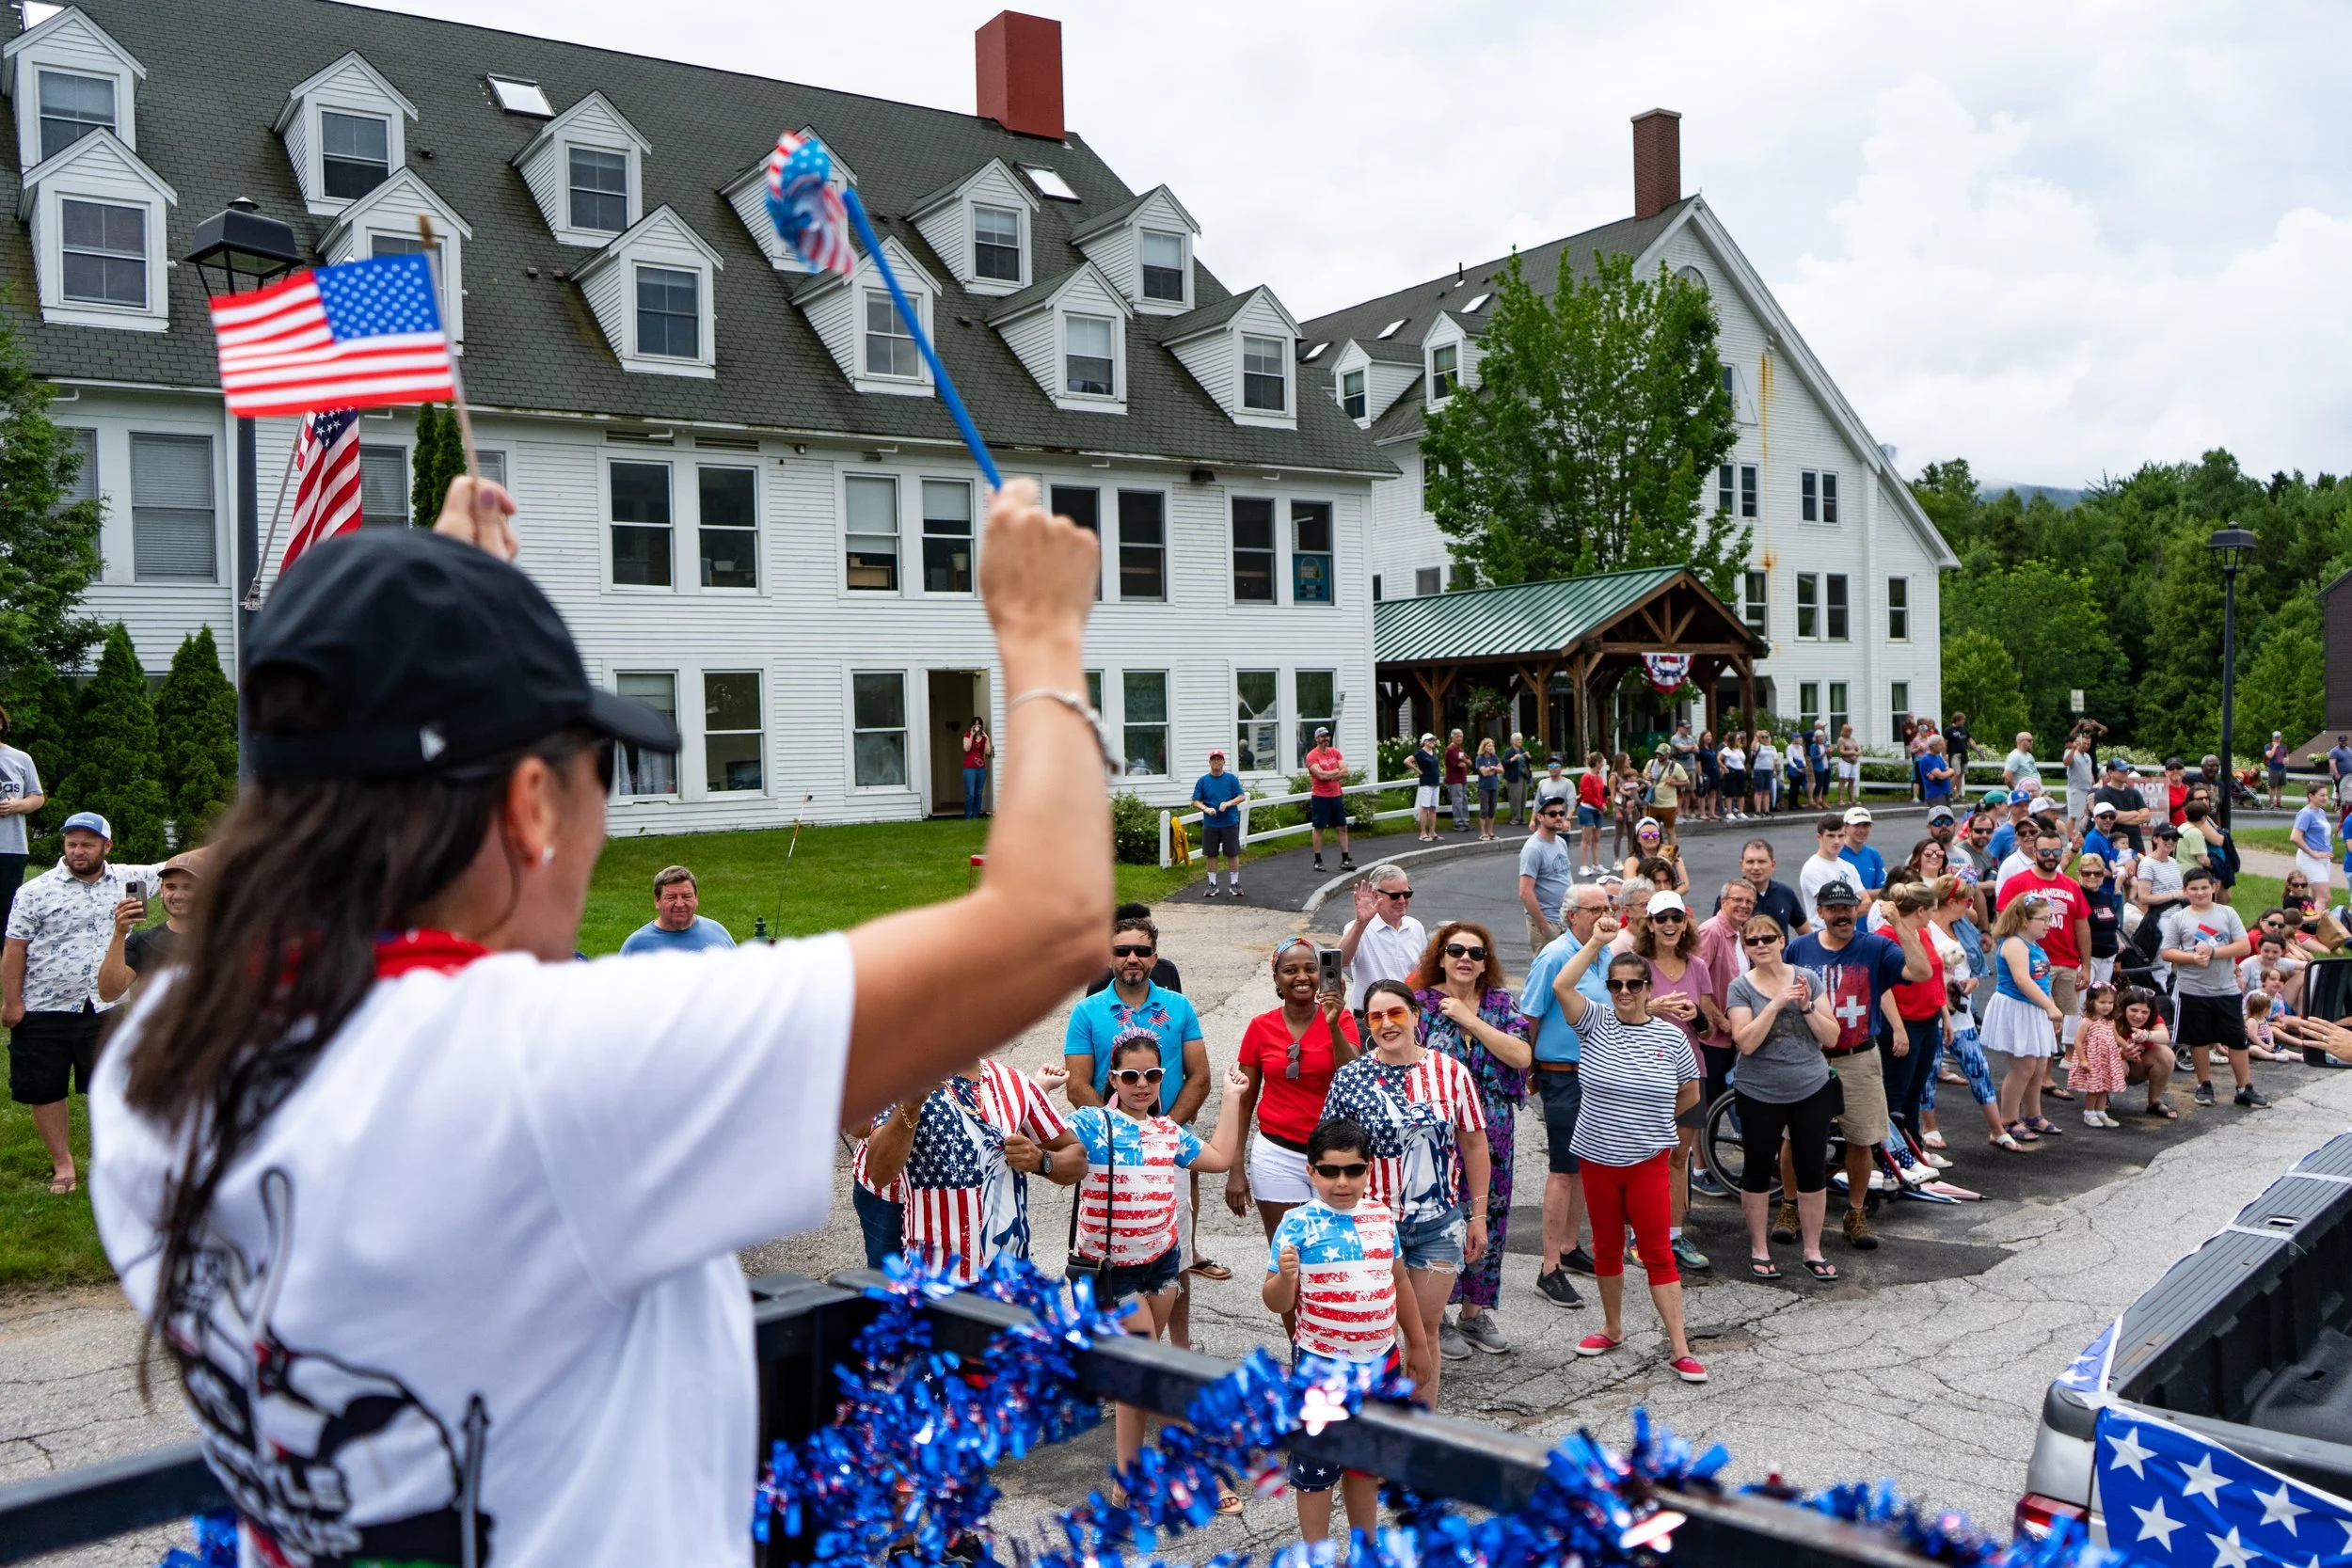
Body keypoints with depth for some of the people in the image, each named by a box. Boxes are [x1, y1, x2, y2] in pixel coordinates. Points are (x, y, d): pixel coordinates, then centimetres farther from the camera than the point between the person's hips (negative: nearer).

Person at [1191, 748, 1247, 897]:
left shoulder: (1231, 779, 1)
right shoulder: (1202, 781, 3)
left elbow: (1241, 796, -2)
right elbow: (1195, 801, 2)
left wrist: (1228, 803, -19)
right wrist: (1206, 808, -17)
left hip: (1230, 823, -1)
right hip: (1210, 824, 1)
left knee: (1233, 854, 3)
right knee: (1211, 854, 6)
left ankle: (1235, 884, 14)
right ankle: (1212, 885, 17)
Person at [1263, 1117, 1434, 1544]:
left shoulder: (1381, 1217, 0)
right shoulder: (1298, 1225, -16)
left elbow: (1399, 1281, 13)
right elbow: (1277, 1303, -16)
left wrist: (1418, 1343, 19)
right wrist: (1285, 1278, -38)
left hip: (1378, 1360, 5)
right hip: (1321, 1364, -5)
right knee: (1316, 1464, 7)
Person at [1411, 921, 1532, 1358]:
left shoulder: (1500, 1004, 5)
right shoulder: (1421, 1003, -3)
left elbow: (1522, 1056, -10)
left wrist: (1469, 1020, -14)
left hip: (1492, 1134, 3)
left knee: (1488, 1221, 10)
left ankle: (1474, 1312, 26)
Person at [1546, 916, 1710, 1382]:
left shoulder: (1670, 1037, -1)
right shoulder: (1597, 1023, -3)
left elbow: (1690, 1093, 13)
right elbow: (1561, 985, -19)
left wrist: (1652, 1117, 10)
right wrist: (1596, 941, -18)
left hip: (1648, 1162, -1)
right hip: (1597, 1158, 1)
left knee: (1657, 1252, -1)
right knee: (1607, 1248, 14)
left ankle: (1679, 1349, 4)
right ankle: (1612, 1329, 31)